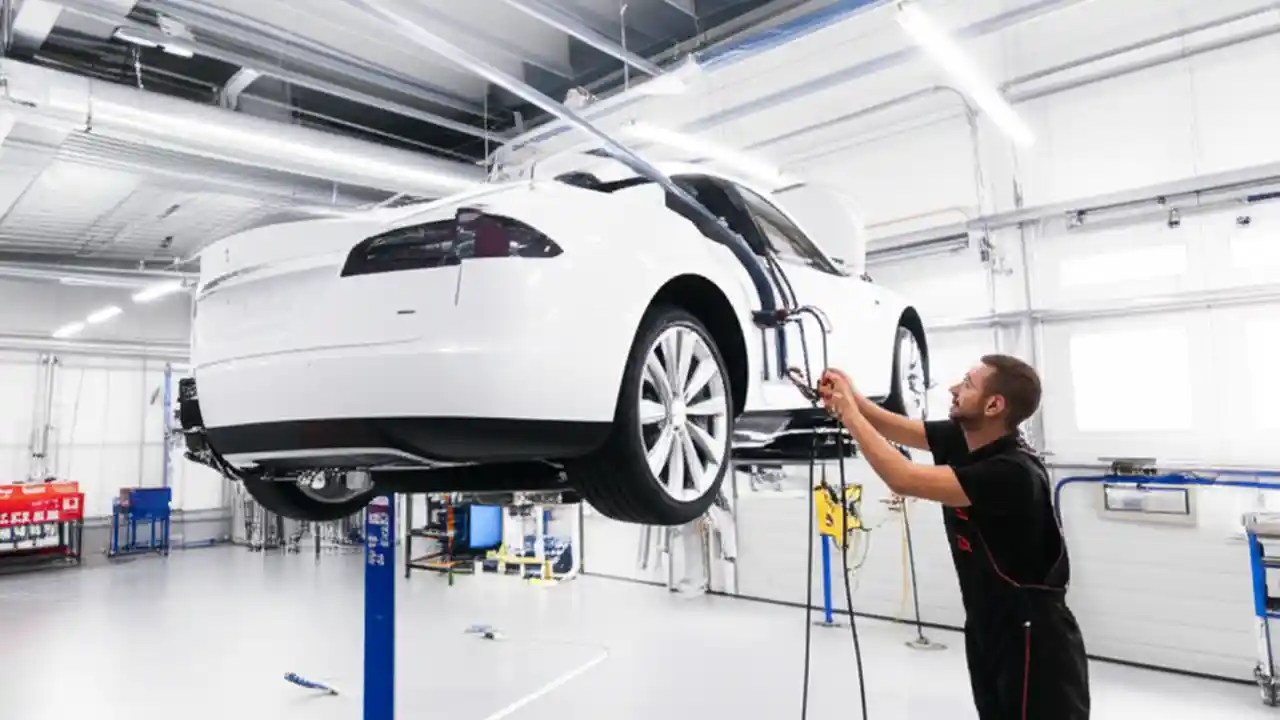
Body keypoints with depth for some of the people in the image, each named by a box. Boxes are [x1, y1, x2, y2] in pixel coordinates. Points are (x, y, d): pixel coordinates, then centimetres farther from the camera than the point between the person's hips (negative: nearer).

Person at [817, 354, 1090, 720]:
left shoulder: (1013, 472, -29)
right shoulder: (959, 438, -4)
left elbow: (905, 480, -35)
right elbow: (898, 428, 6)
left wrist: (849, 414, -26)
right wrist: (851, 397, -15)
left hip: (1034, 638, -9)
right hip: (987, 628, 9)